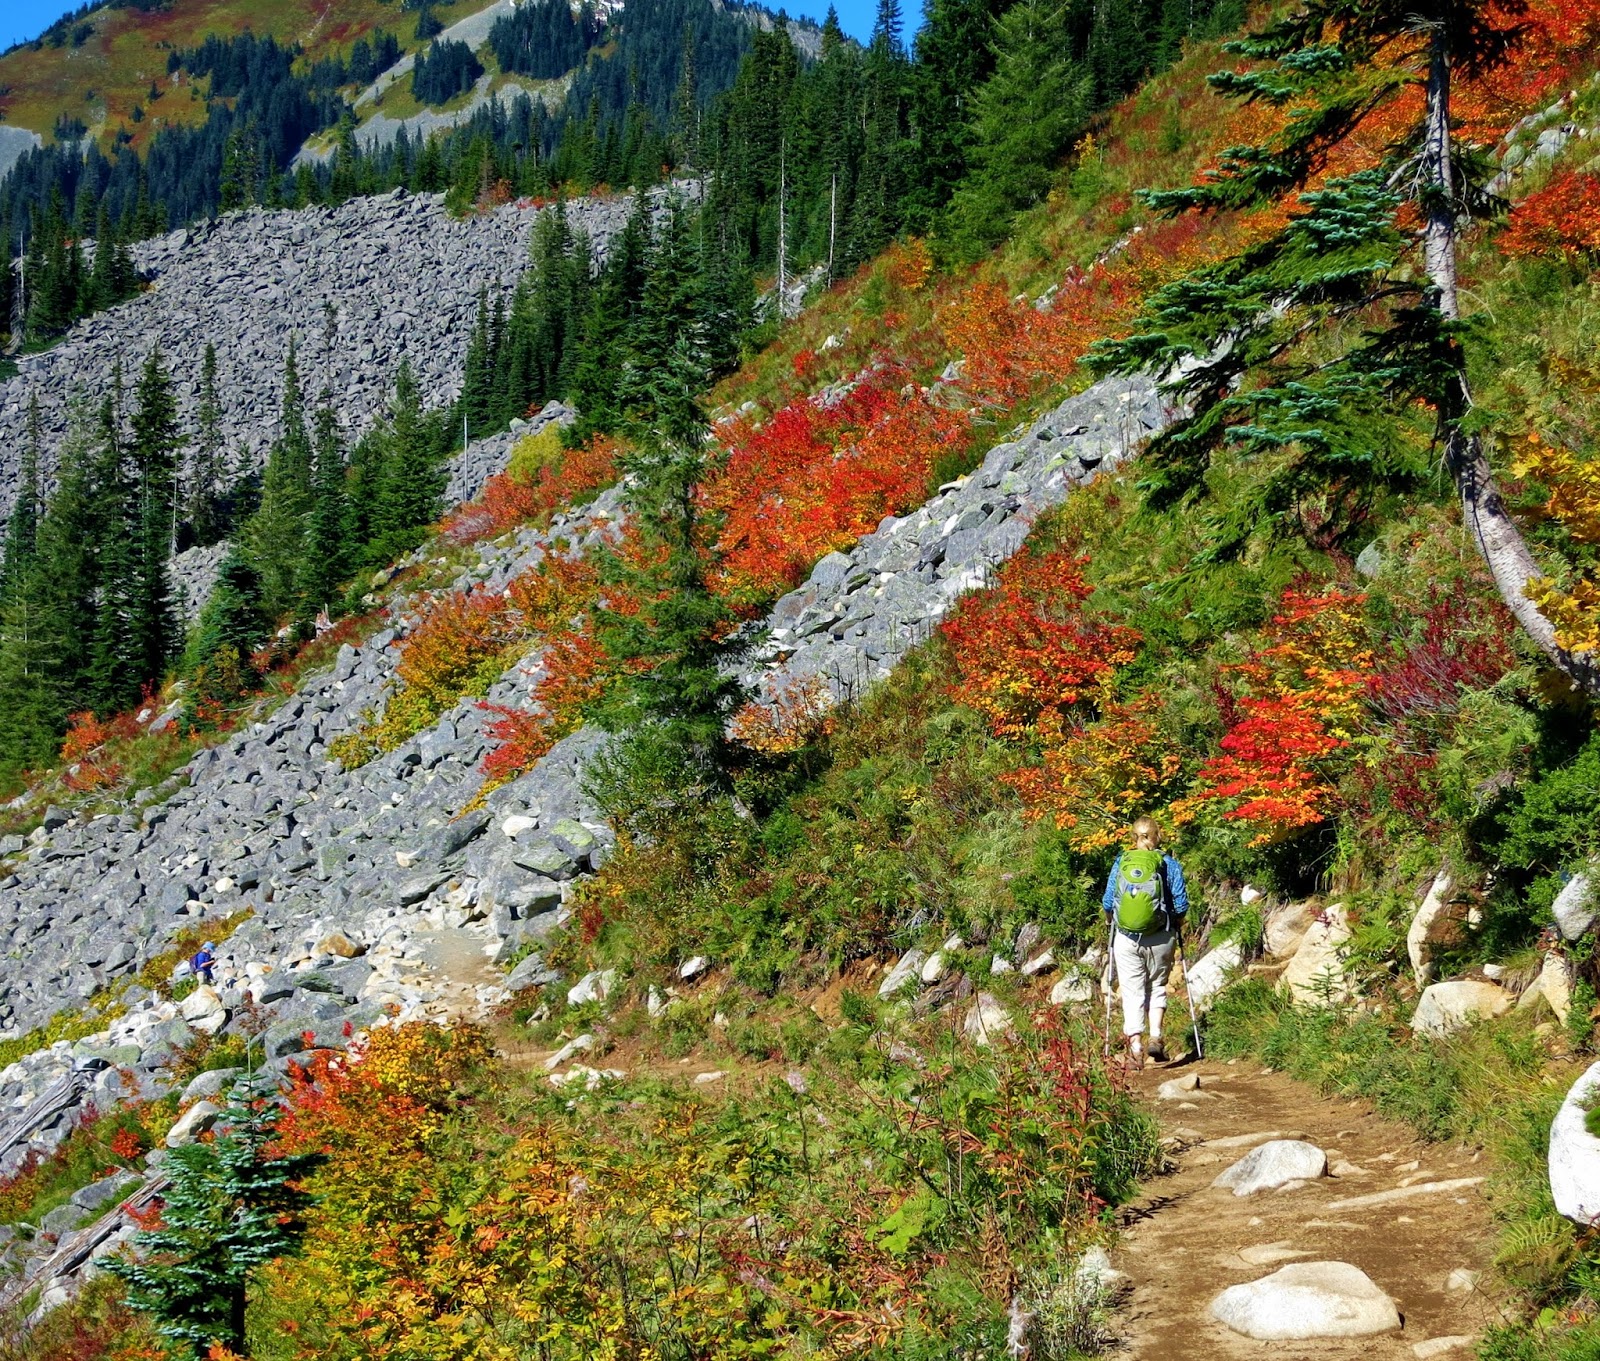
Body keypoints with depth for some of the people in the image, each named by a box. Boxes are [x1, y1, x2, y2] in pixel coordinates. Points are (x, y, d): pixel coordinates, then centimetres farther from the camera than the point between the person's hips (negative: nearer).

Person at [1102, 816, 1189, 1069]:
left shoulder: (1121, 863, 0)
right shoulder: (1170, 865, -3)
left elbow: (1108, 901, 3)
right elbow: (1181, 904, -5)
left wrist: (1109, 922, 22)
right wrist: (1177, 924, 14)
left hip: (1126, 938, 0)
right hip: (1160, 939, 0)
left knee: (1132, 992, 7)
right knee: (1157, 987, 17)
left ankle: (1135, 1047, 1)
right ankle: (1155, 1037, 3)